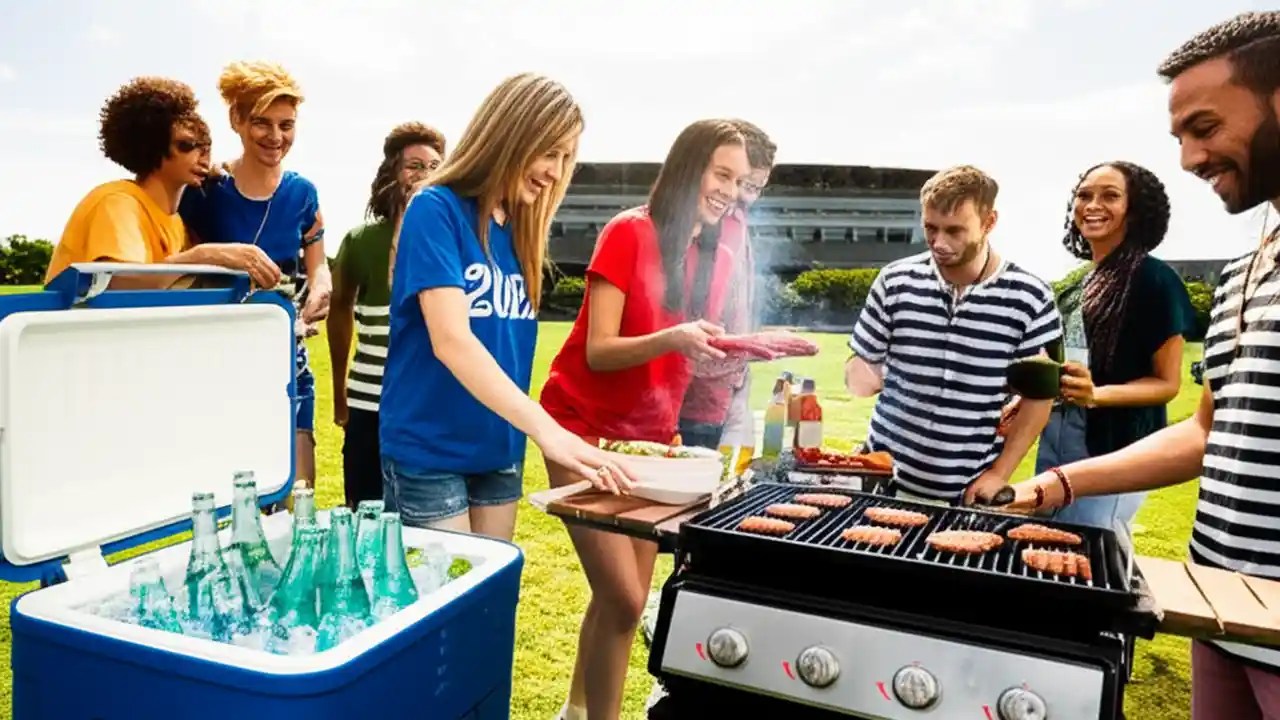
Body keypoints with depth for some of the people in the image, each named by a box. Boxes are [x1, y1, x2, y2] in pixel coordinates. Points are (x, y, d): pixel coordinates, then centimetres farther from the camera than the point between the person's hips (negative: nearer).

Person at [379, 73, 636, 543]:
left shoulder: (518, 229, 7)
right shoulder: (436, 209, -14)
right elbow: (451, 340, -26)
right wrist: (545, 428, -34)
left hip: (498, 449, 7)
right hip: (429, 451, -6)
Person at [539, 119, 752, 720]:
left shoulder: (719, 258, 5)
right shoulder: (629, 232, -14)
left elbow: (695, 356, 10)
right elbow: (599, 351, -18)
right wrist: (672, 339, -34)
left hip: (650, 436, 6)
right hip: (586, 427, -6)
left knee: (625, 597, 11)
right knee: (623, 599, -10)